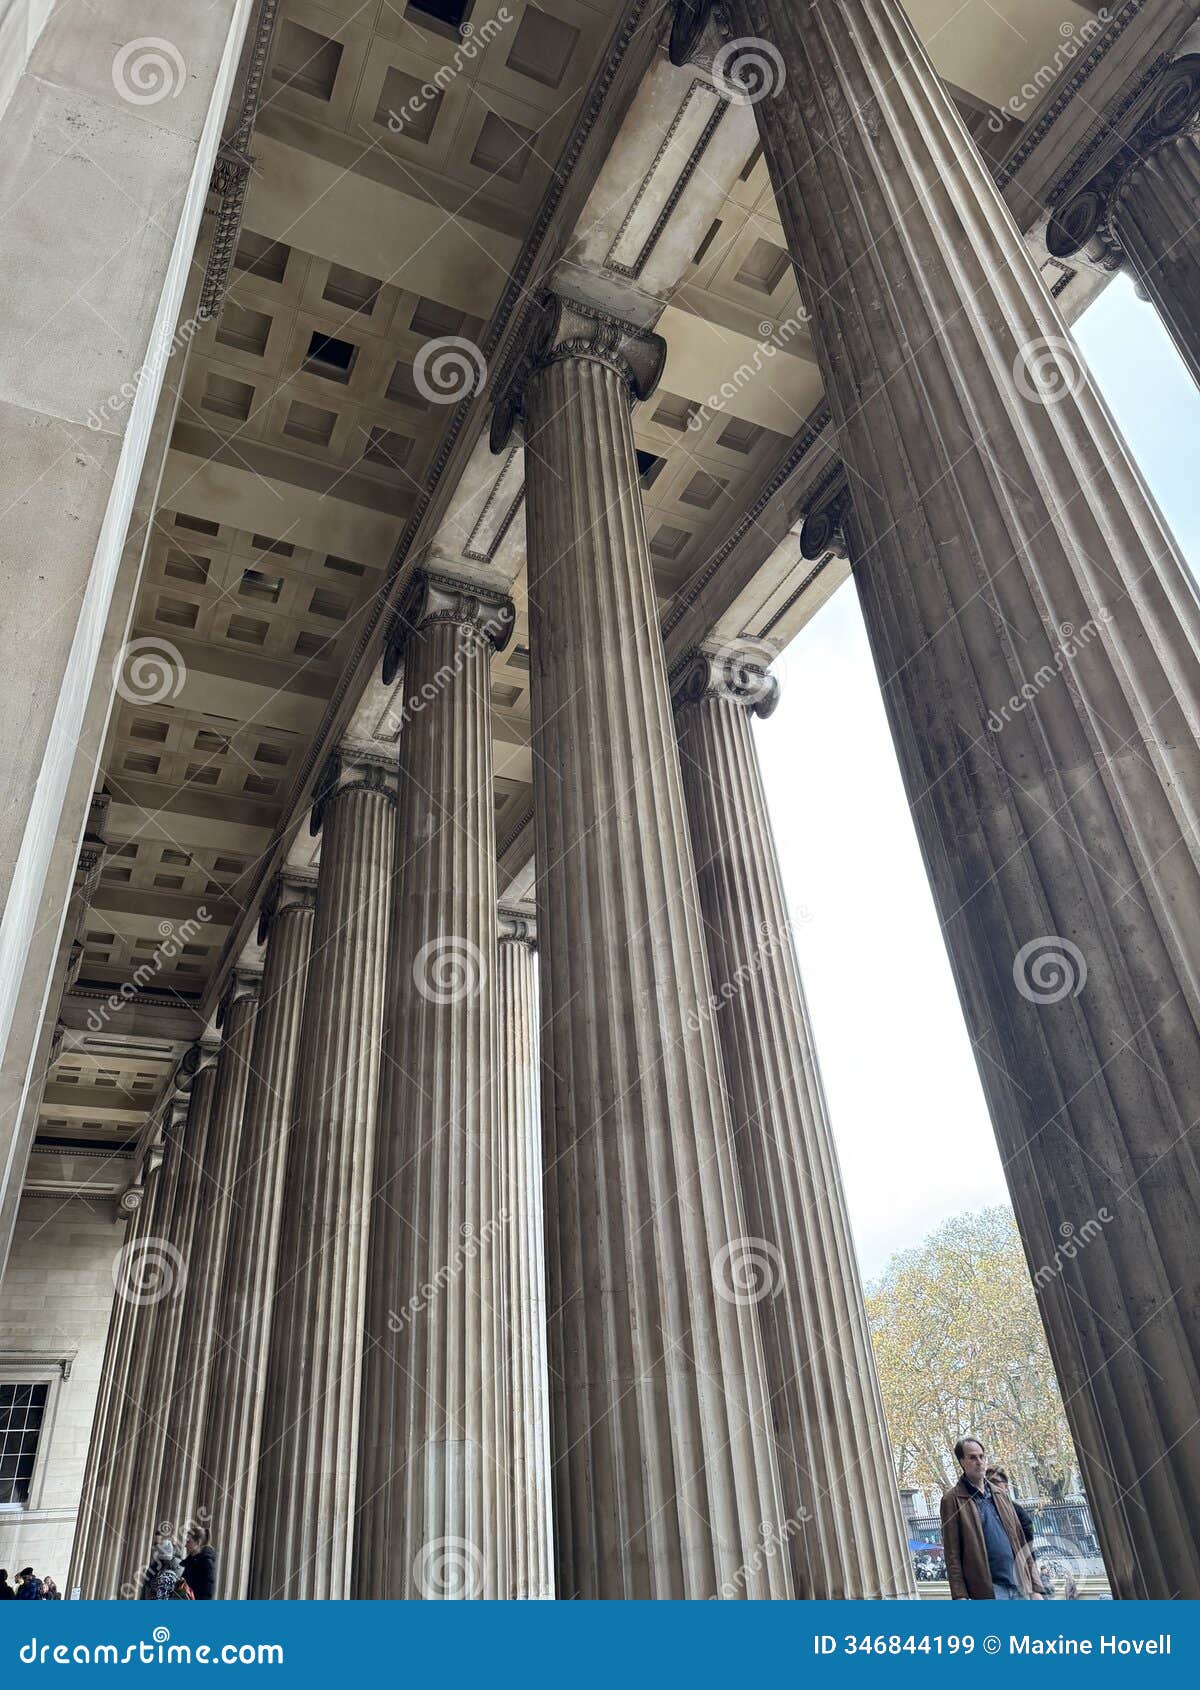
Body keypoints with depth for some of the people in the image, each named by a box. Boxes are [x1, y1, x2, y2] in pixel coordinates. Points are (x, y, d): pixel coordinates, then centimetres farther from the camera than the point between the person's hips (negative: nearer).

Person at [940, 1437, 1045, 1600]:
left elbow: (1021, 1543, 17)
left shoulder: (1000, 1495, 17)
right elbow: (952, 1554, -5)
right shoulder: (953, 1499, -1)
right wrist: (960, 1596, -11)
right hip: (988, 1591, -5)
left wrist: (1036, 1587, 10)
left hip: (1020, 1587, 5)